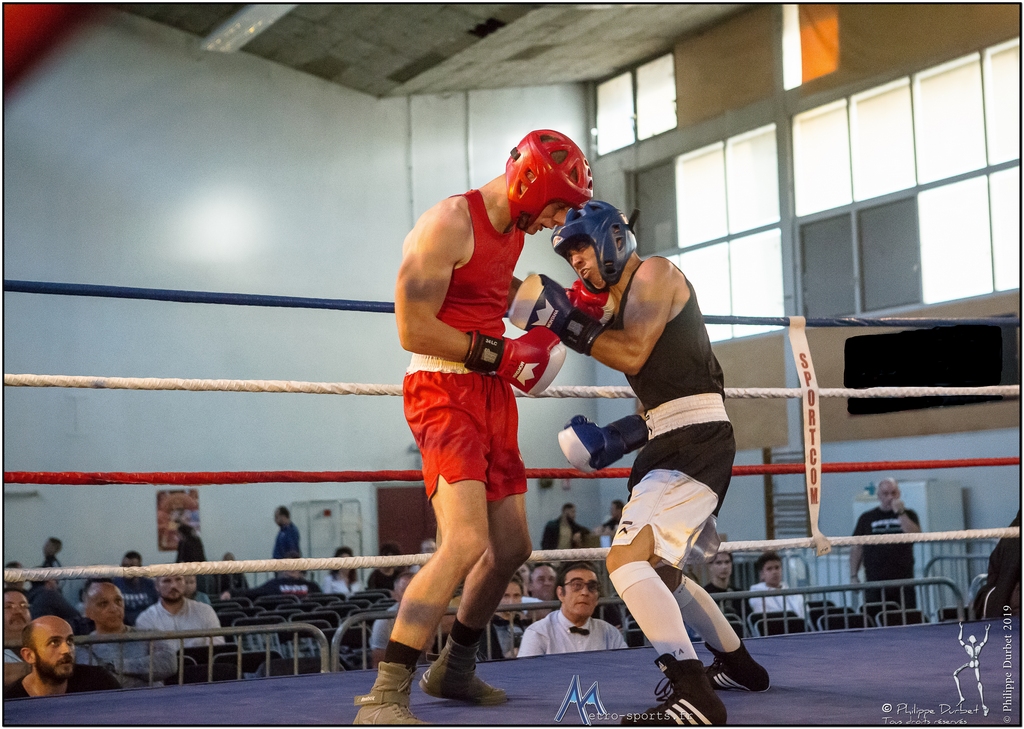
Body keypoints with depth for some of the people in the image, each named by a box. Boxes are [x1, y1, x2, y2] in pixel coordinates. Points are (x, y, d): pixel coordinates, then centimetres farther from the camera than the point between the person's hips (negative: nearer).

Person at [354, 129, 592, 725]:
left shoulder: (514, 229, 13)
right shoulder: (449, 224, -14)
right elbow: (413, 330, -19)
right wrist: (501, 355, -17)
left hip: (493, 394, 9)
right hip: (444, 391, -9)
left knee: (511, 547, 15)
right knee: (466, 545, -23)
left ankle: (454, 669, 33)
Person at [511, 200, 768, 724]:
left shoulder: (654, 274, -5)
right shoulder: (620, 303, 20)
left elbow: (632, 353, -21)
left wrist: (563, 319, -18)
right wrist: (621, 437, 11)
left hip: (697, 440, -11)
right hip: (672, 442, 11)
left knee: (627, 559, -24)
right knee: (656, 570, 23)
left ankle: (695, 698, -29)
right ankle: (737, 665, 38)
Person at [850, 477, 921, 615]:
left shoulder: (908, 515, 11)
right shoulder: (867, 518, 11)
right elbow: (857, 547, 11)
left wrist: (900, 513, -10)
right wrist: (853, 575, 3)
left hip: (903, 582, 0)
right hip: (875, 583, 0)